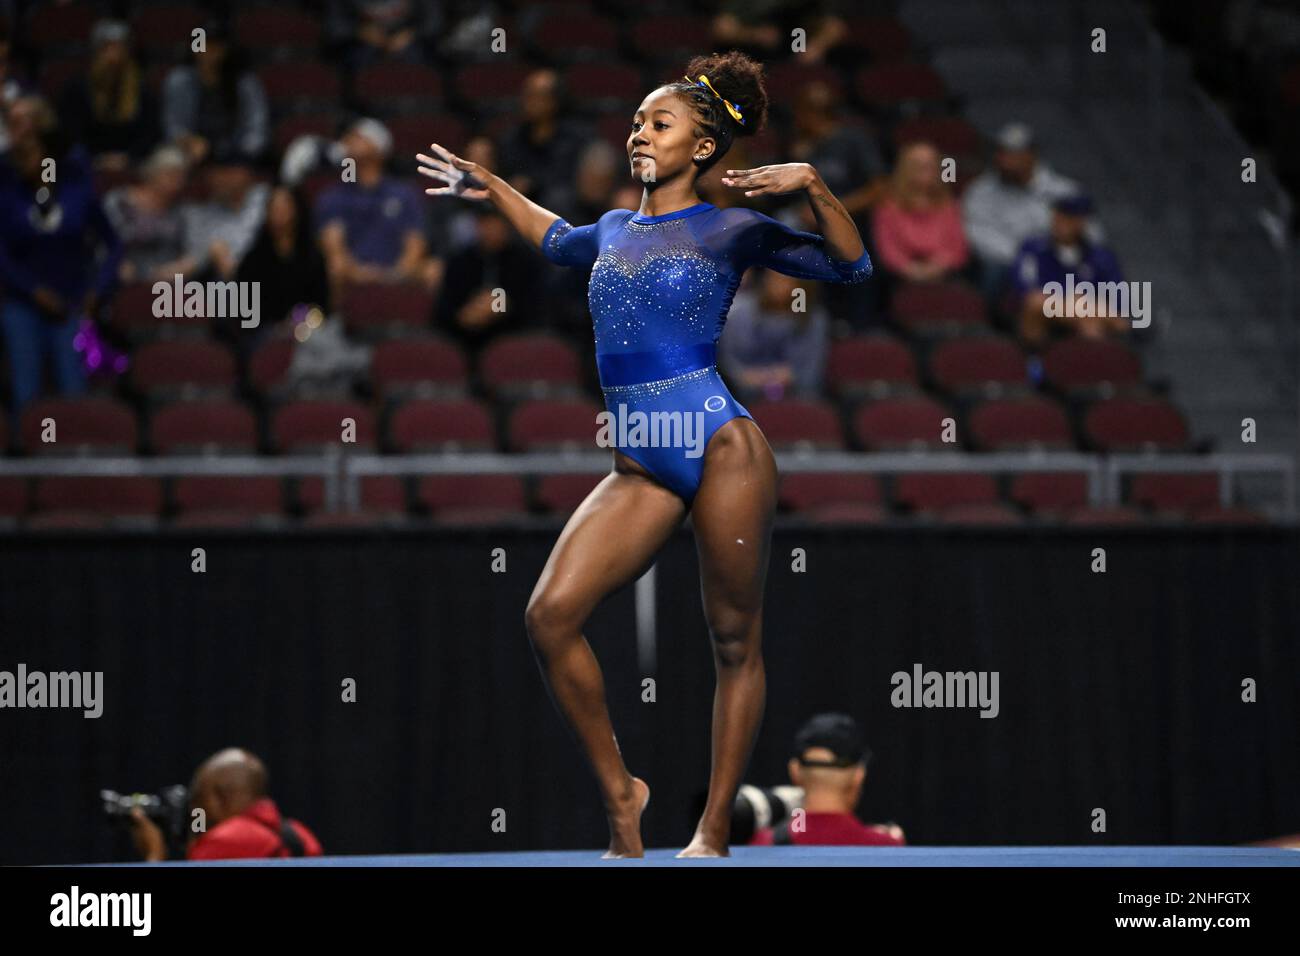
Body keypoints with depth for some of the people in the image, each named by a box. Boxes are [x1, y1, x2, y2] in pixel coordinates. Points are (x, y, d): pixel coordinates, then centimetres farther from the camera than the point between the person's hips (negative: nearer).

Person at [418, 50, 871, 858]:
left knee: (735, 641, 1)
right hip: (641, 469, 5)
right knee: (551, 615, -12)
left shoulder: (728, 230, 3)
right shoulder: (613, 232, 19)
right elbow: (557, 241, 43)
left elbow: (852, 267, 2)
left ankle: (715, 832, 10)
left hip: (720, 449, -5)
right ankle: (619, 793, 1)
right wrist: (491, 189, 42)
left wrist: (813, 186, -10)